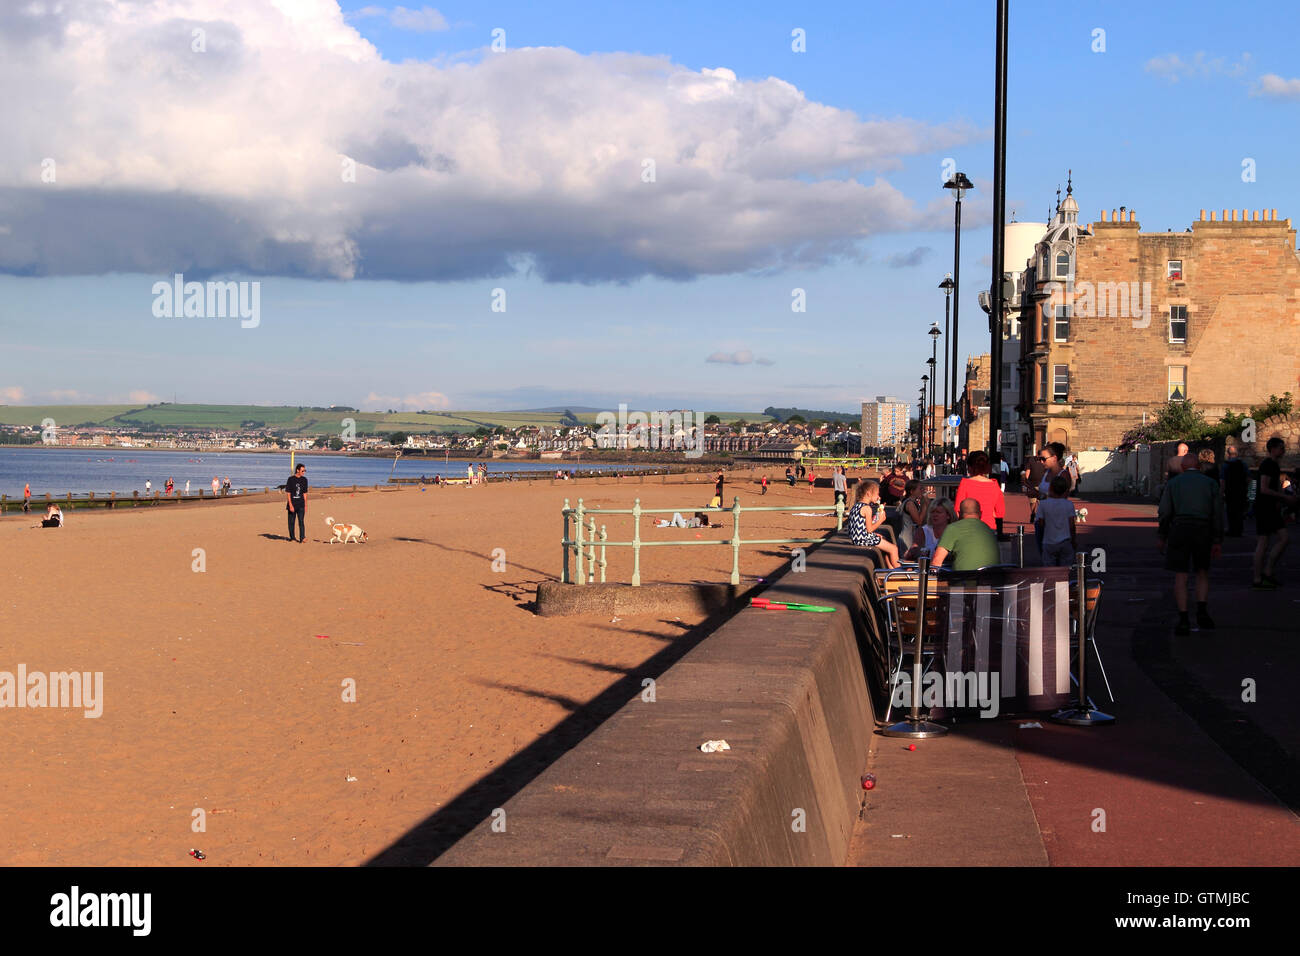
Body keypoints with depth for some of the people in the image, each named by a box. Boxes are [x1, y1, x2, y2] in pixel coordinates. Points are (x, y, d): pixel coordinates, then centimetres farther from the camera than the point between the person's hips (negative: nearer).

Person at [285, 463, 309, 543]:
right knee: (291, 522, 6)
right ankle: (292, 537, 21)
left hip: (301, 505, 2)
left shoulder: (304, 479, 8)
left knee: (301, 521, -10)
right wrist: (290, 505, -13)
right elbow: (288, 493, -6)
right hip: (292, 504, -2)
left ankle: (302, 538, -16)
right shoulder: (291, 479, -5)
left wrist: (305, 505, 12)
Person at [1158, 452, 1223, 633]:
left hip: (1179, 530, -1)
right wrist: (1218, 541, 6)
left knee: (1180, 577, 2)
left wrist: (1162, 537, 12)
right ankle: (1201, 612, -3)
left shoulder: (1172, 483, 9)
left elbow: (1164, 512, 3)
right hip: (1203, 531, 1)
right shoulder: (1210, 483, 11)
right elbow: (1218, 513, 5)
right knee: (1202, 574, 16)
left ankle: (1183, 620, -4)